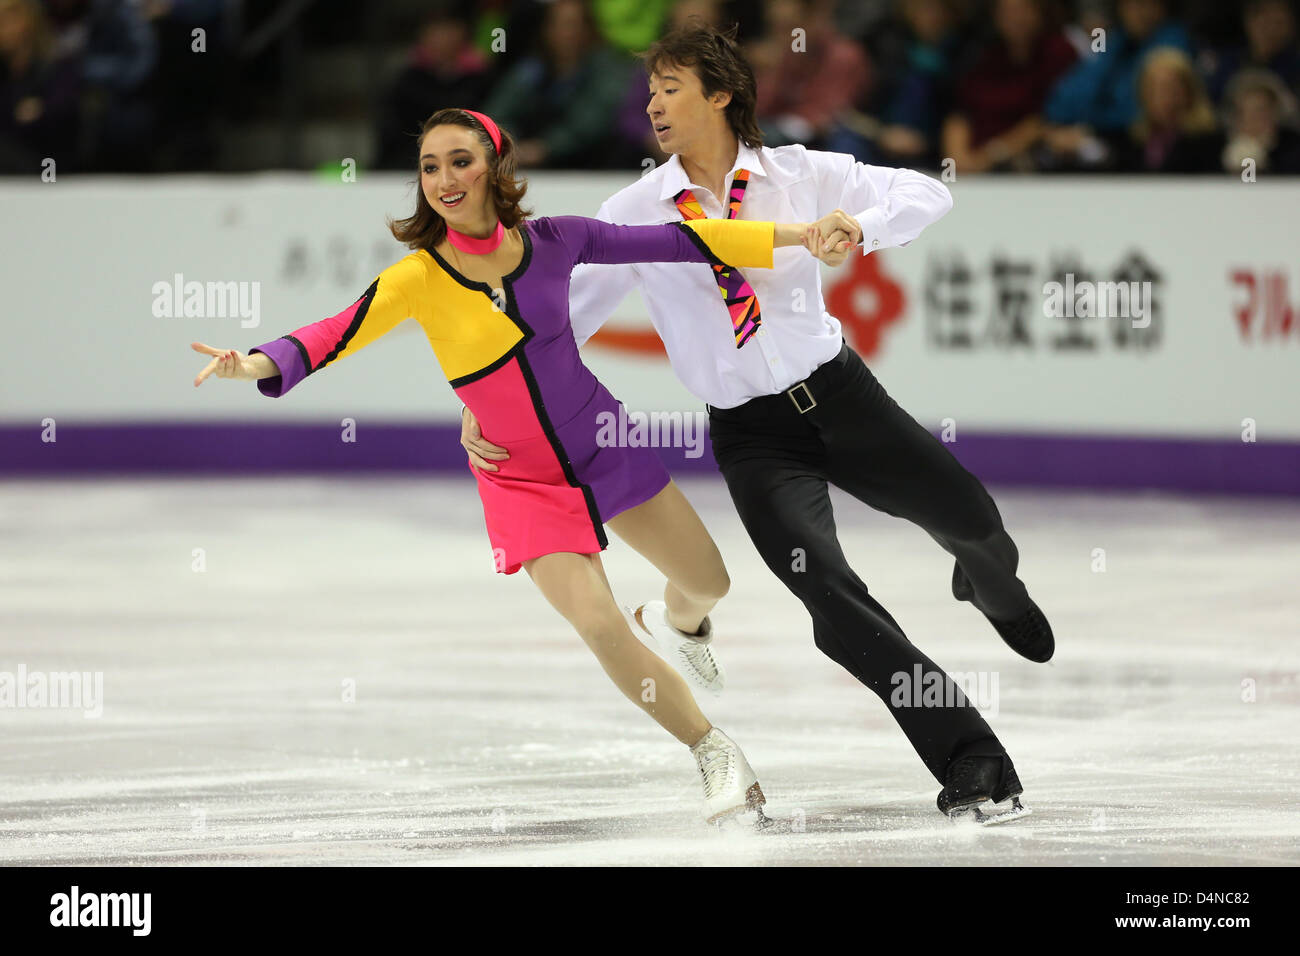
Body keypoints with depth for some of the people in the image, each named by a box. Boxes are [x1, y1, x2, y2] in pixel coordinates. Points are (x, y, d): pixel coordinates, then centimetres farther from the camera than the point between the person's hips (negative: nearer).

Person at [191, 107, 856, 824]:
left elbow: (674, 244, -5)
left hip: (608, 446, 3)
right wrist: (261, 363, -53)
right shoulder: (419, 278, -19)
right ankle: (715, 753, 4)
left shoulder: (554, 242, -13)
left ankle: (682, 627, 57)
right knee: (599, 626, -17)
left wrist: (797, 235, -5)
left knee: (708, 583, 17)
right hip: (525, 482, -3)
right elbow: (340, 333, -33)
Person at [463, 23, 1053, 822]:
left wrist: (859, 227, -23)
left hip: (840, 393, 1)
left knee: (970, 519, 12)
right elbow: (560, 314, 0)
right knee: (835, 604, -18)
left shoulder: (796, 176, -4)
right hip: (752, 437, -1)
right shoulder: (636, 214, -4)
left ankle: (990, 582, 55)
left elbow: (927, 195, -3)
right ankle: (974, 763, -10)